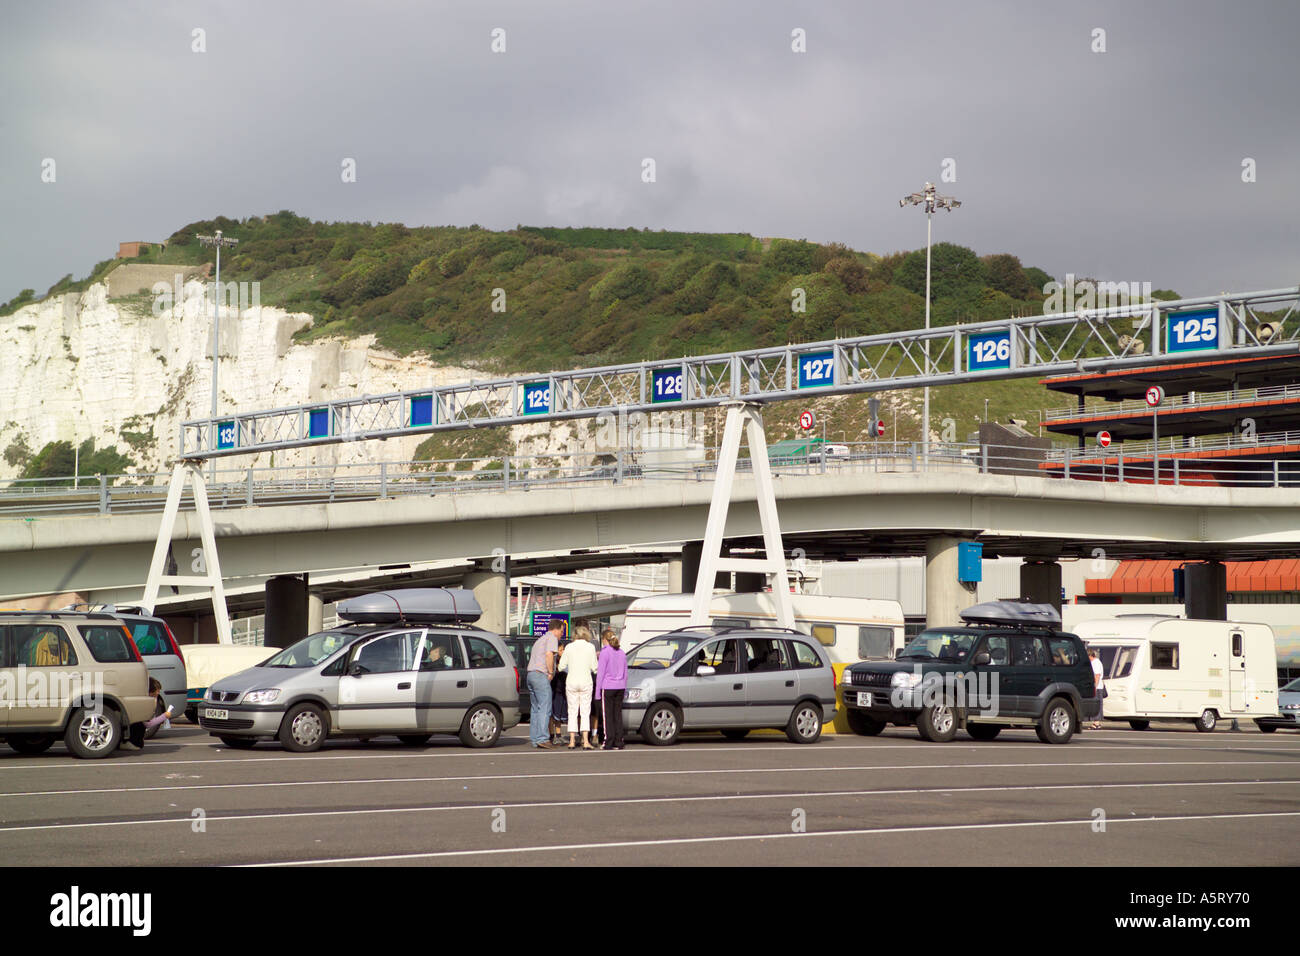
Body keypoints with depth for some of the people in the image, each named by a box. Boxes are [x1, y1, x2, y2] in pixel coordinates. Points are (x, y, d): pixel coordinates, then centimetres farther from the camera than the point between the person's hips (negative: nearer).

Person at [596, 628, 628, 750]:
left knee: (607, 715, -1)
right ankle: (619, 742, 9)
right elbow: (625, 673, 17)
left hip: (608, 687, -6)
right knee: (618, 714, 9)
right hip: (620, 687, 6)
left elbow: (600, 672, -9)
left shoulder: (605, 652, -9)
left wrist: (598, 689, -4)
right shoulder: (622, 653, 11)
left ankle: (609, 742, -3)